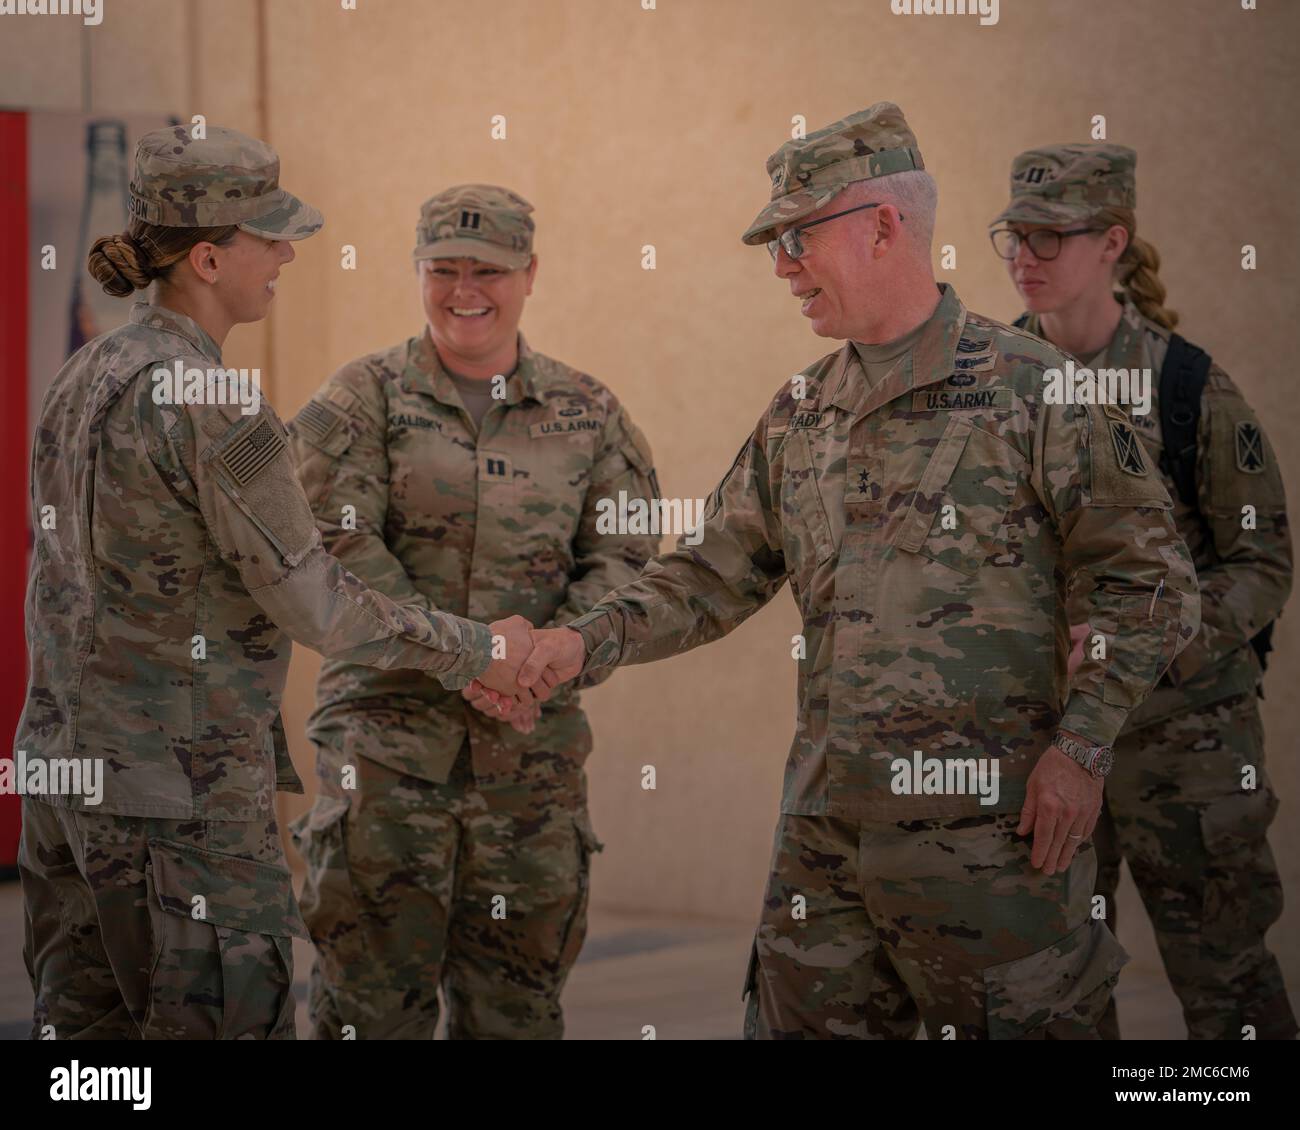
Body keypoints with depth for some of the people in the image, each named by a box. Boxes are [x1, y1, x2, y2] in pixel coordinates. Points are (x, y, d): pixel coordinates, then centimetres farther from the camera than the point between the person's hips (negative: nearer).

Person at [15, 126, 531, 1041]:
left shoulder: (87, 375, 8)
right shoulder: (215, 406, -19)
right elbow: (317, 610, -14)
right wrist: (478, 649, -3)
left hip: (67, 758, 9)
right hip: (180, 783, -9)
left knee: (86, 1020, 13)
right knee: (234, 1021, -1)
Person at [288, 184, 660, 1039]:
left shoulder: (588, 414, 11)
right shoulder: (365, 399, 3)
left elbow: (625, 558, 4)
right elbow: (339, 545, -8)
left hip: (534, 737, 3)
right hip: (388, 720, -2)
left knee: (518, 998, 9)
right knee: (374, 996, -3)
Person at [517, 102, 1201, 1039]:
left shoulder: (1031, 389, -6)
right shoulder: (799, 417, 13)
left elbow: (1152, 583, -6)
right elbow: (717, 576, 17)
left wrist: (1081, 745, -12)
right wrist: (591, 641, 3)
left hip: (985, 821, -6)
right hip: (827, 821, 6)